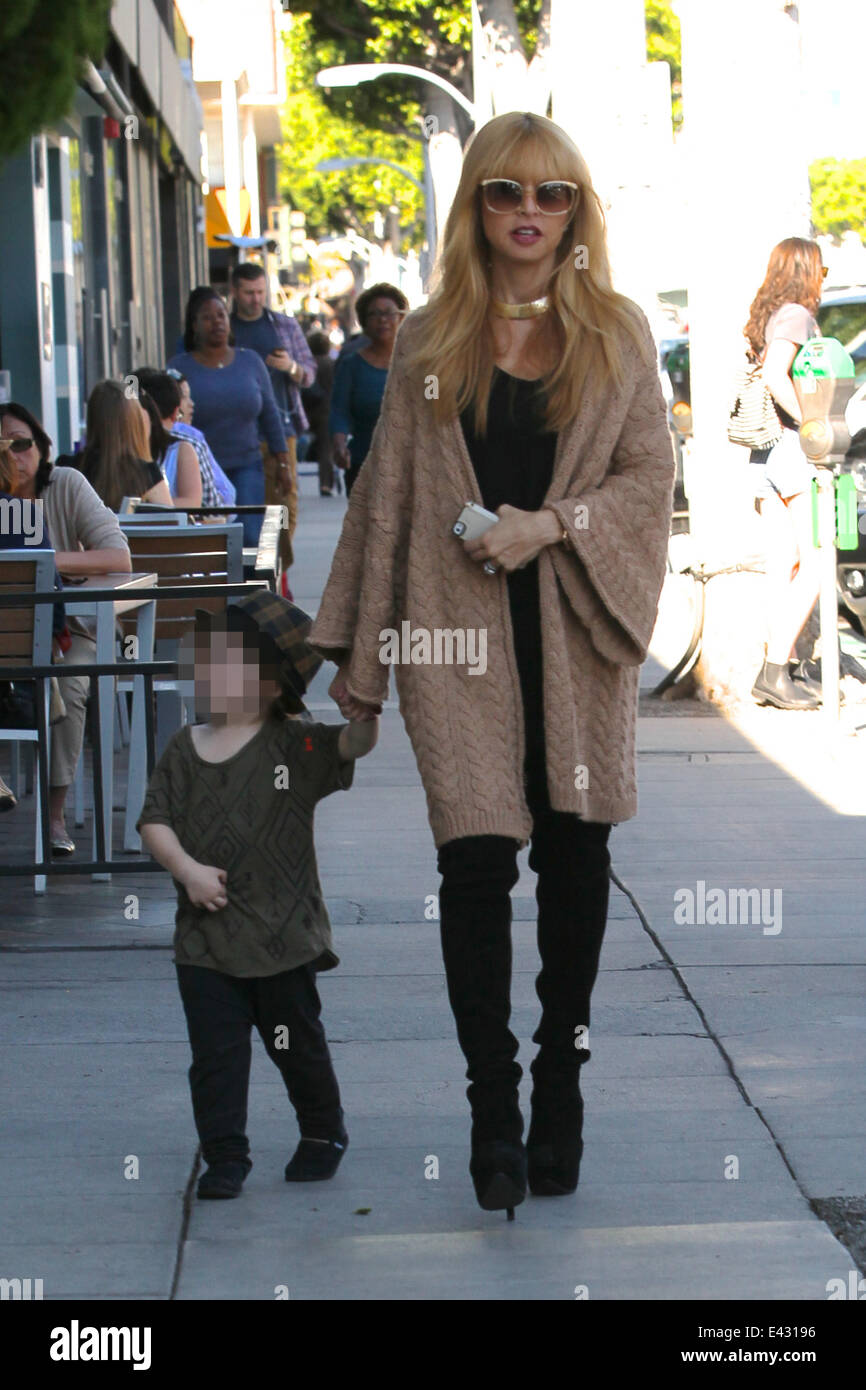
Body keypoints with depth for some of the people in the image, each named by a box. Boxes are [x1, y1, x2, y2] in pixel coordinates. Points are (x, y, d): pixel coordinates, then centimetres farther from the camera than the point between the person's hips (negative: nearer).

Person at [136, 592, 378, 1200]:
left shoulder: (294, 747, -4)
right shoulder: (186, 749, 6)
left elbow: (355, 743, -16)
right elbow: (156, 820, 4)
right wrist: (187, 868, -12)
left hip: (282, 937, -3)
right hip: (204, 939, 3)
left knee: (298, 1046, 10)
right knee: (215, 1053, 1)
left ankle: (324, 1133, 31)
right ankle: (225, 1157, 8)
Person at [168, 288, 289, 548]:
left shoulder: (250, 361, 7)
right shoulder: (181, 367, 0)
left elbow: (270, 414, 12)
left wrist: (282, 462, 9)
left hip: (246, 467, 2)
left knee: (248, 537, -12)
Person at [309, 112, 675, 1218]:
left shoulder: (617, 336, 6)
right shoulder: (429, 341, 7)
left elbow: (651, 475, 3)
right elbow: (386, 494, 9)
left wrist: (553, 523, -14)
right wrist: (354, 647, 9)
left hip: (578, 628, 1)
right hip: (461, 628, -1)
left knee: (573, 856, 5)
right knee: (475, 859, -8)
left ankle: (559, 1083, 19)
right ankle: (492, 1107, -1)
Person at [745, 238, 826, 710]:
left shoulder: (764, 318, 15)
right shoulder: (796, 316, -11)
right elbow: (775, 377, -24)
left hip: (764, 455, 9)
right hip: (796, 448, -9)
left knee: (783, 566, 9)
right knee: (816, 565, -6)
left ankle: (786, 670, 10)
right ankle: (775, 670, -11)